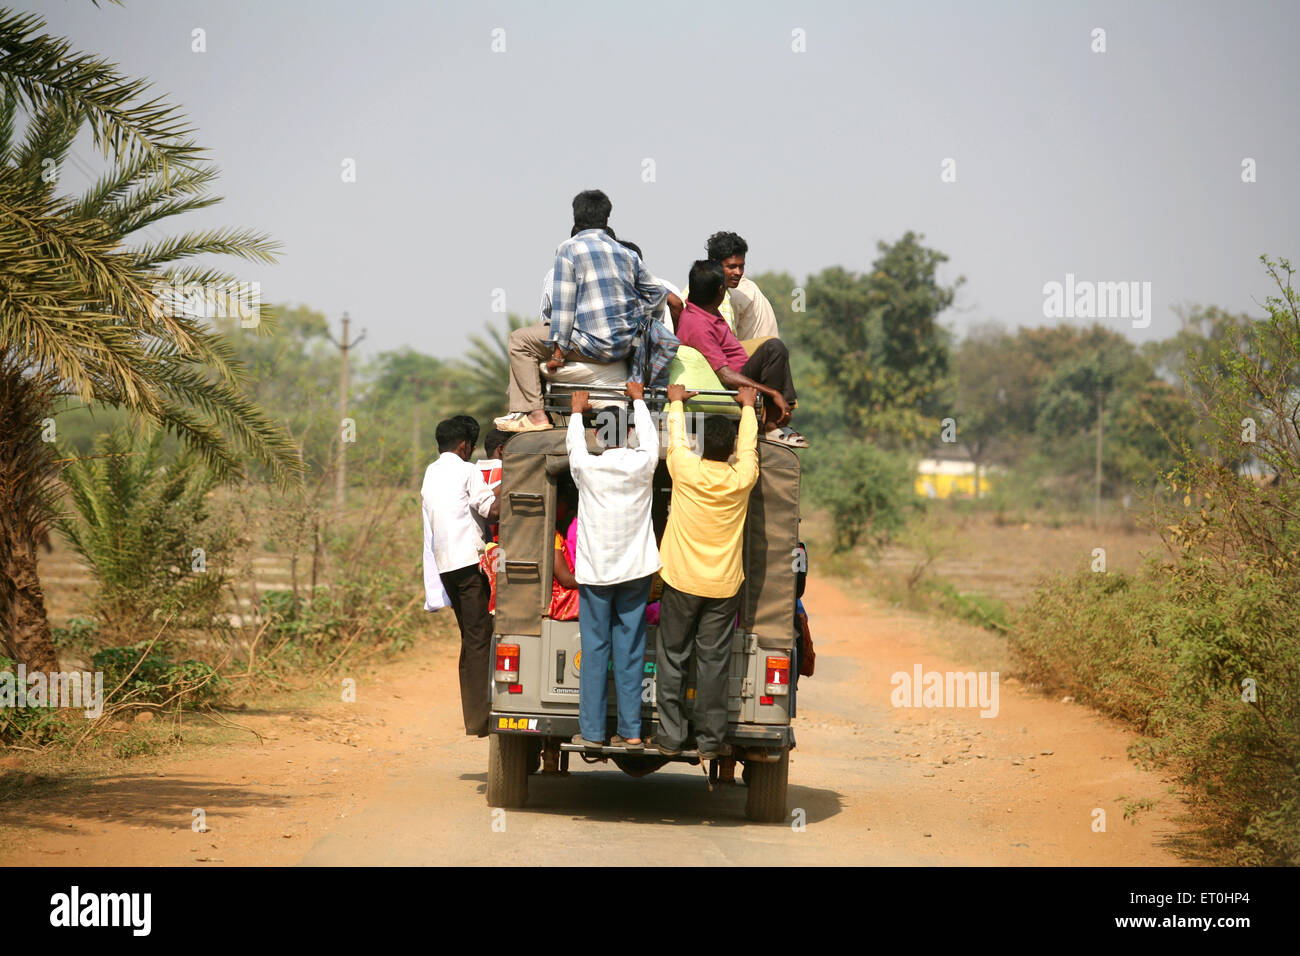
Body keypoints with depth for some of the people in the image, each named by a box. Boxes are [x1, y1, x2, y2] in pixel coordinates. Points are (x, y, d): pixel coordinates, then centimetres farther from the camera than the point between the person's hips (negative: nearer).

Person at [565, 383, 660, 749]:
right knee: (630, 650, 4)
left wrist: (577, 411, 32)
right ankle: (631, 730, 3)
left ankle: (591, 731, 3)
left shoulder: (586, 467, -9)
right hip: (635, 568, 1)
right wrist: (638, 400, 33)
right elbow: (650, 437, 17)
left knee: (594, 649, 2)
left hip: (595, 571, -1)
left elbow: (573, 443, 14)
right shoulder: (643, 463, -5)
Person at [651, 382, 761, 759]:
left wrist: (676, 402, 27)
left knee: (672, 658, 6)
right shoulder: (742, 478, -7)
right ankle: (711, 739, 5)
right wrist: (747, 406, 31)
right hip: (724, 586, 1)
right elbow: (748, 443, 13)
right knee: (714, 661, 3)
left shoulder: (686, 470, -12)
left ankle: (670, 737, 7)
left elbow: (676, 437, 8)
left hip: (681, 583, -1)